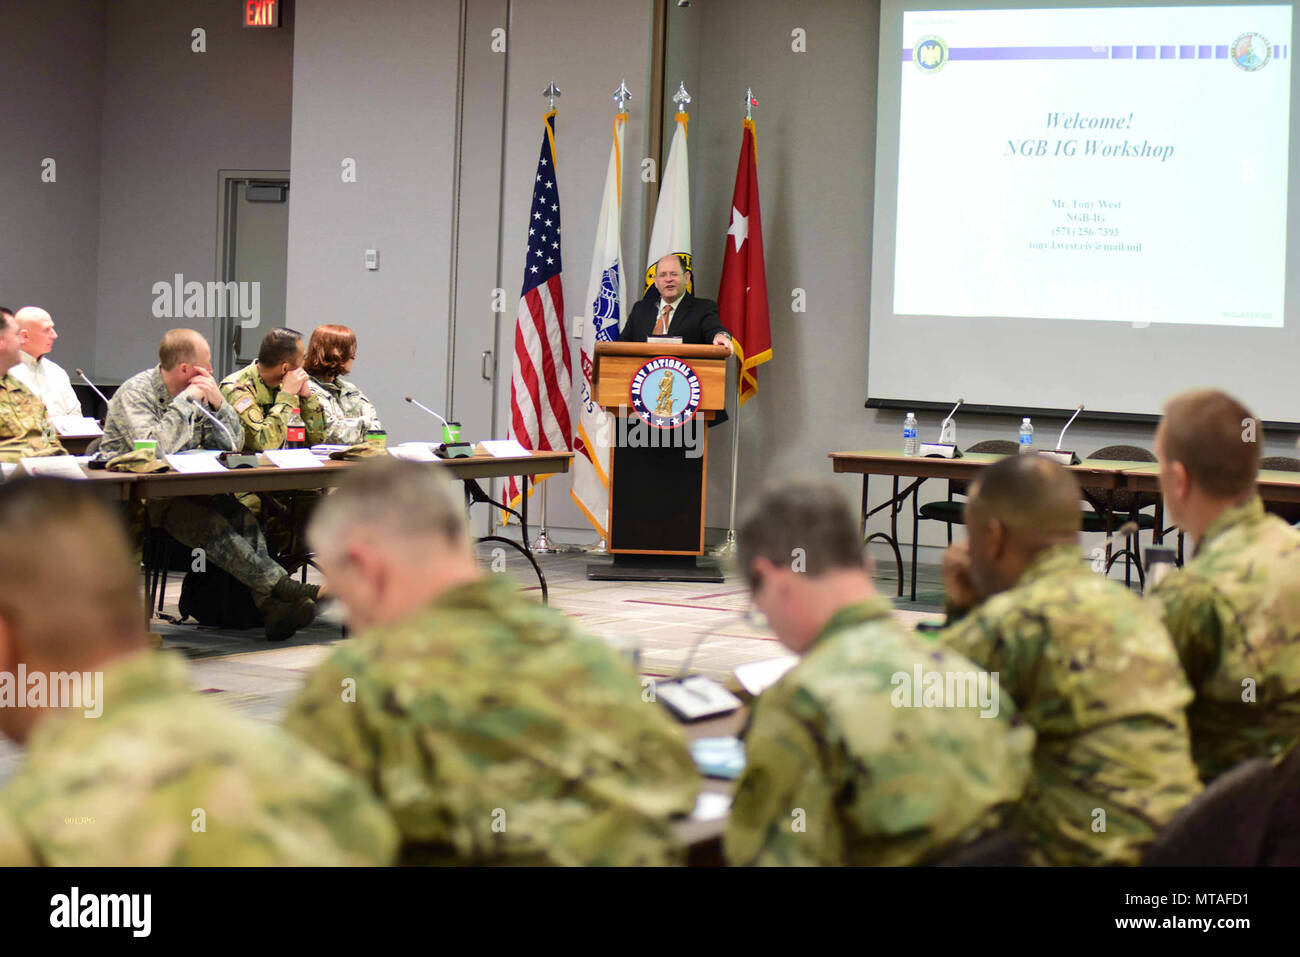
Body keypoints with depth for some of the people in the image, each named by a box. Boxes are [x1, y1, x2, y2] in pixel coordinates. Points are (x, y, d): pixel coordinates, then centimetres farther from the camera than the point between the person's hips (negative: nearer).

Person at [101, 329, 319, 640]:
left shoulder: (195, 394, 10)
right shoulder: (135, 393, -12)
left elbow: (232, 445, 9)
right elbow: (153, 450, -30)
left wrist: (219, 404, -7)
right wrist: (186, 401, -23)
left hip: (182, 488, 7)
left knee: (243, 517, -20)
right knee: (212, 526, -29)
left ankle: (272, 607, -29)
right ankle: (284, 587, -28)